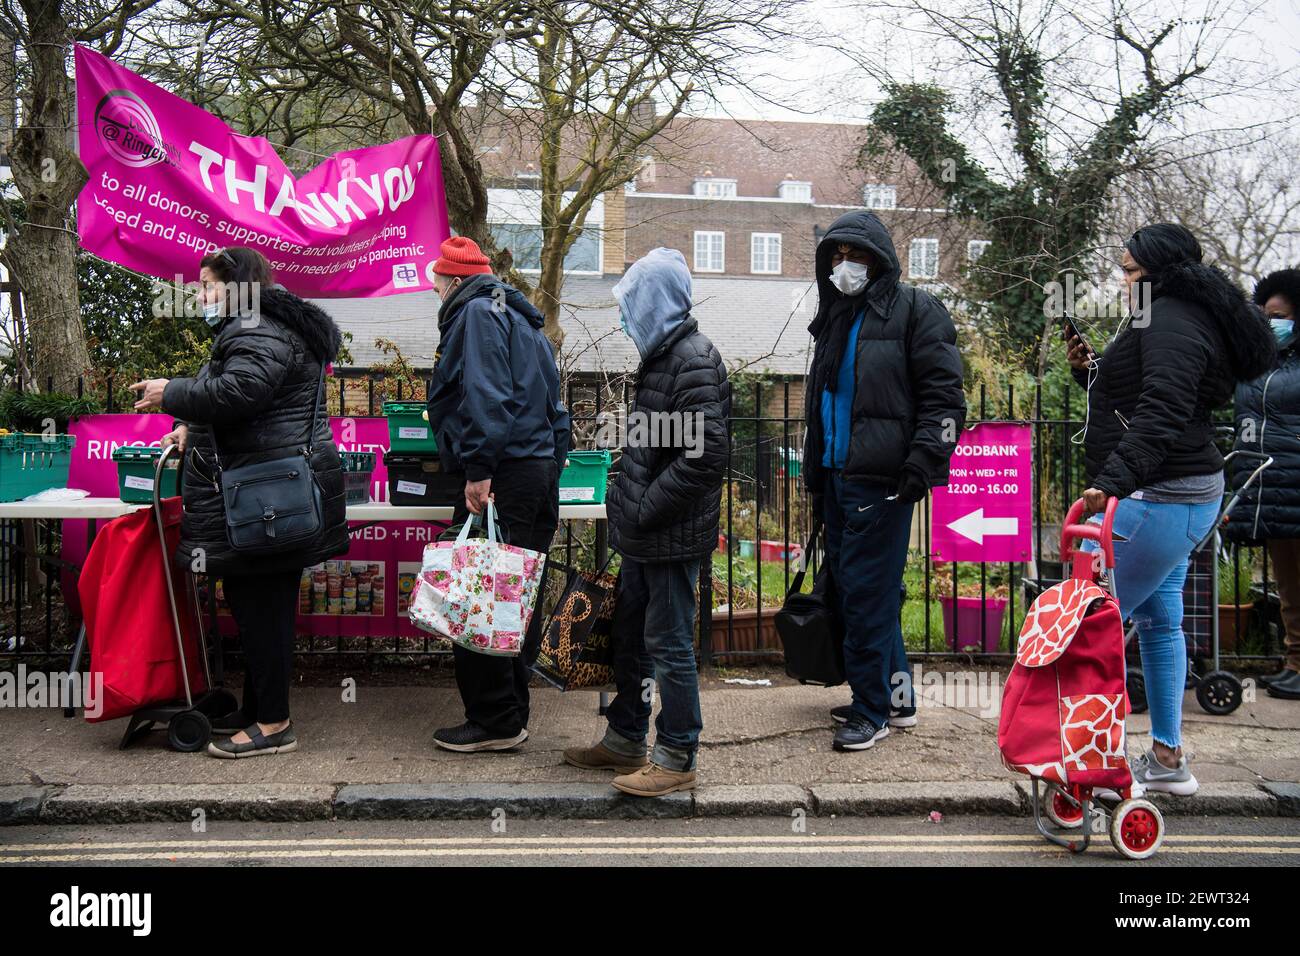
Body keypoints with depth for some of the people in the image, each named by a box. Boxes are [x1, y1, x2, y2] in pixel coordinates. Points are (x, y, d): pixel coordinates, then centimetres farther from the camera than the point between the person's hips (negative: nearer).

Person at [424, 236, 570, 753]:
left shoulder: (476, 313, -5)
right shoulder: (521, 318, 25)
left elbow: (484, 395, -19)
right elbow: (550, 401, 25)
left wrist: (479, 468, -22)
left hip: (501, 477, -10)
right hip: (542, 468, 10)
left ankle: (494, 722, 1)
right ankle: (510, 714, 21)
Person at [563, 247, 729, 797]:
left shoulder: (694, 360, -16)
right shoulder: (662, 355, 15)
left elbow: (705, 453, -25)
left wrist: (644, 509, -20)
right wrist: (624, 500, 13)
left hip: (674, 538, -10)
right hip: (643, 534, 10)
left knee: (669, 645, 0)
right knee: (630, 637, 18)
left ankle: (677, 758, 12)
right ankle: (626, 740, 32)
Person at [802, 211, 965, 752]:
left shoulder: (913, 311, -3)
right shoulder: (835, 319, 19)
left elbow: (944, 397, -9)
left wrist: (922, 464, -19)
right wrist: (815, 478, 22)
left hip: (880, 480, -8)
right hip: (837, 475, 8)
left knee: (866, 592, -6)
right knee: (849, 584, 11)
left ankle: (871, 710, 6)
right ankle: (897, 696, 24)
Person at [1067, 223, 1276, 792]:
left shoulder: (1169, 322, -14)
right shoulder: (1175, 317, 20)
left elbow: (1160, 414, -28)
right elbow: (1134, 398, 26)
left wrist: (1112, 480, -37)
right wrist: (1090, 370, 12)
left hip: (1158, 500, -12)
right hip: (1181, 495, 12)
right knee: (1158, 621, 16)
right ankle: (1167, 758, 25)